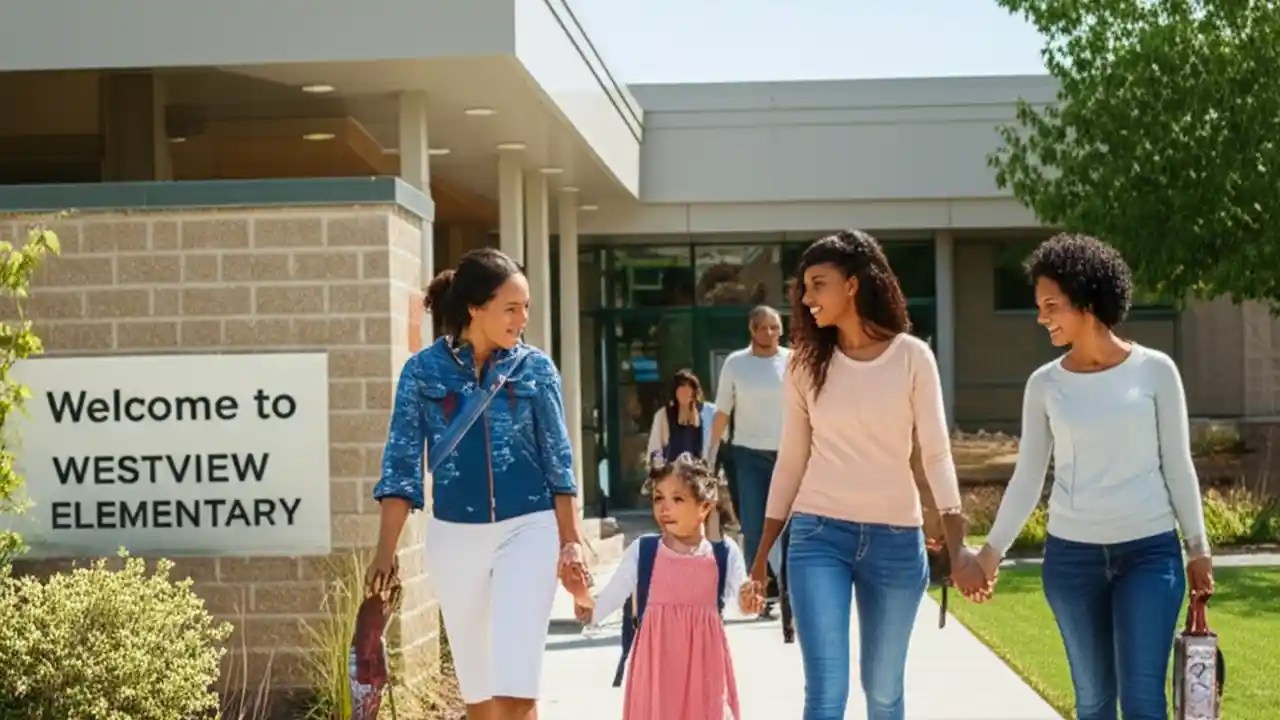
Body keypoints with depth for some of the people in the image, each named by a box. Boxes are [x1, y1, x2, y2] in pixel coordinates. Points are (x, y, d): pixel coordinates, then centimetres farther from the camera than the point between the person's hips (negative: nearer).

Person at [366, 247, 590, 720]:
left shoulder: (535, 368, -1)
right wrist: (386, 550, -7)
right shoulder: (424, 370, -3)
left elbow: (558, 460, 2)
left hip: (528, 528, -1)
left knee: (514, 682, -9)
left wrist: (571, 542, -1)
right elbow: (401, 462, -2)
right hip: (454, 535, 1)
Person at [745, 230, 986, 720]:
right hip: (818, 535, 0)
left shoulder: (912, 357, -1)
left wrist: (958, 548, -12)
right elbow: (791, 461, 9)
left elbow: (936, 455, -3)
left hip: (896, 538, 0)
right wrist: (762, 554, 9)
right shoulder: (806, 363, 4)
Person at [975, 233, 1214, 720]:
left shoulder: (1154, 370, -3)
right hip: (1071, 555, 2)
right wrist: (993, 549, 5)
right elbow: (1028, 477, 7)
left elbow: (1176, 464, 2)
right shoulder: (1045, 384, 2)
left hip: (1150, 551, -2)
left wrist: (1198, 547, 1)